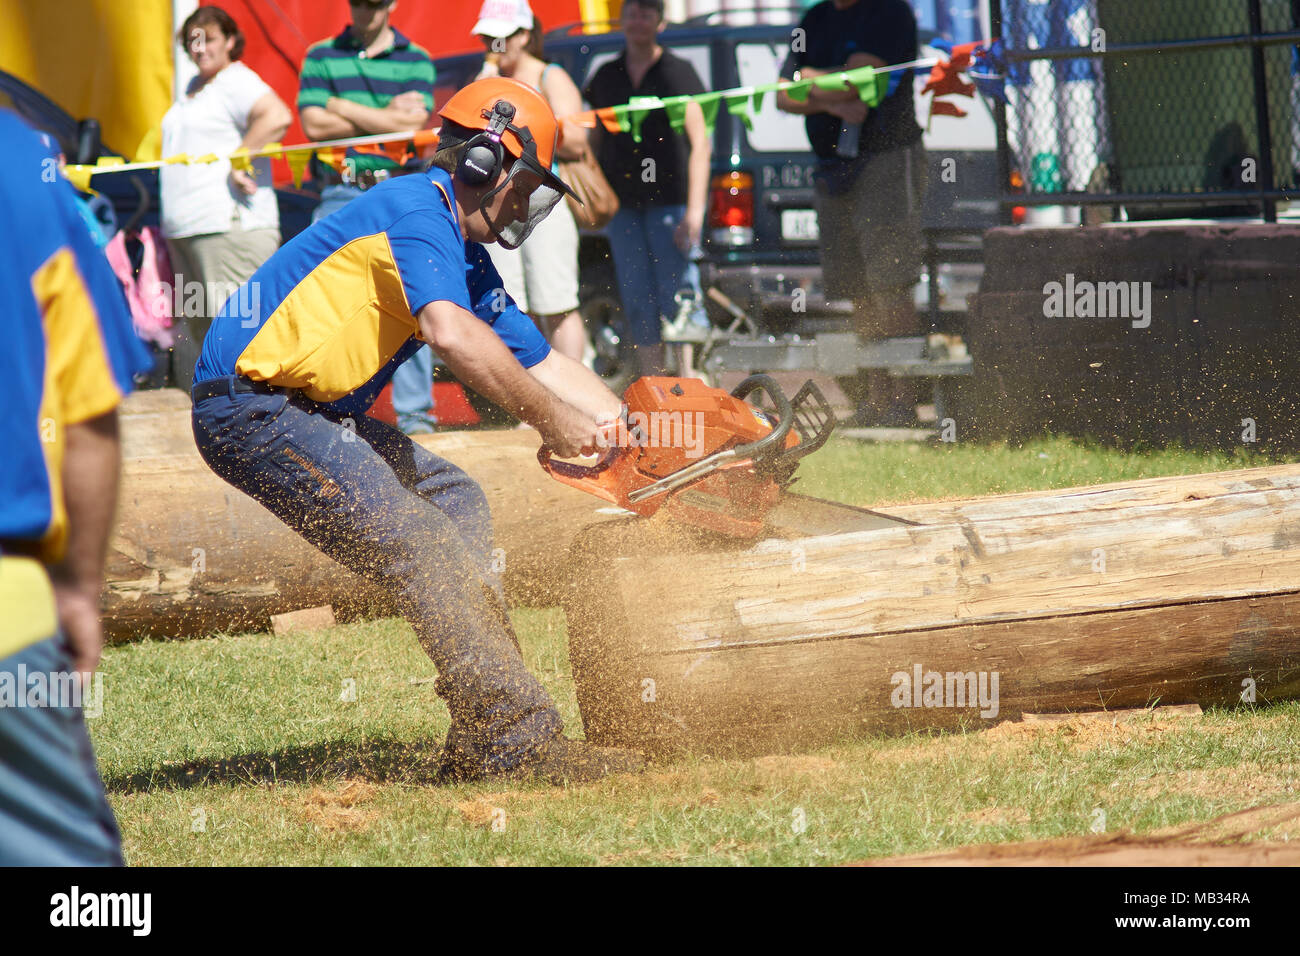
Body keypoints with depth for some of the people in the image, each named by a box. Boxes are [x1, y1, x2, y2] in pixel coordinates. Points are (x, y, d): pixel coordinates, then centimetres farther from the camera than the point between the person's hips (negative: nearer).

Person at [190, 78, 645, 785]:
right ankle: (519, 744, -19)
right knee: (425, 549, -17)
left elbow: (544, 366, 22)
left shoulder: (466, 260, 19)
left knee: (453, 498, 16)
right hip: (250, 410, -11)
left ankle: (479, 745, 8)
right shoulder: (417, 210, -14)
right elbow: (450, 332, -29)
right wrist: (551, 421, -23)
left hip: (302, 409, 11)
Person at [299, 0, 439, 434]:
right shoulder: (321, 57, 10)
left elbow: (413, 125, -7)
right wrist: (386, 116, -4)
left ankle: (414, 410, 2)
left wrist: (344, 108, -4)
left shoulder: (416, 60, 9)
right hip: (342, 194, 0)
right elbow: (314, 124, -3)